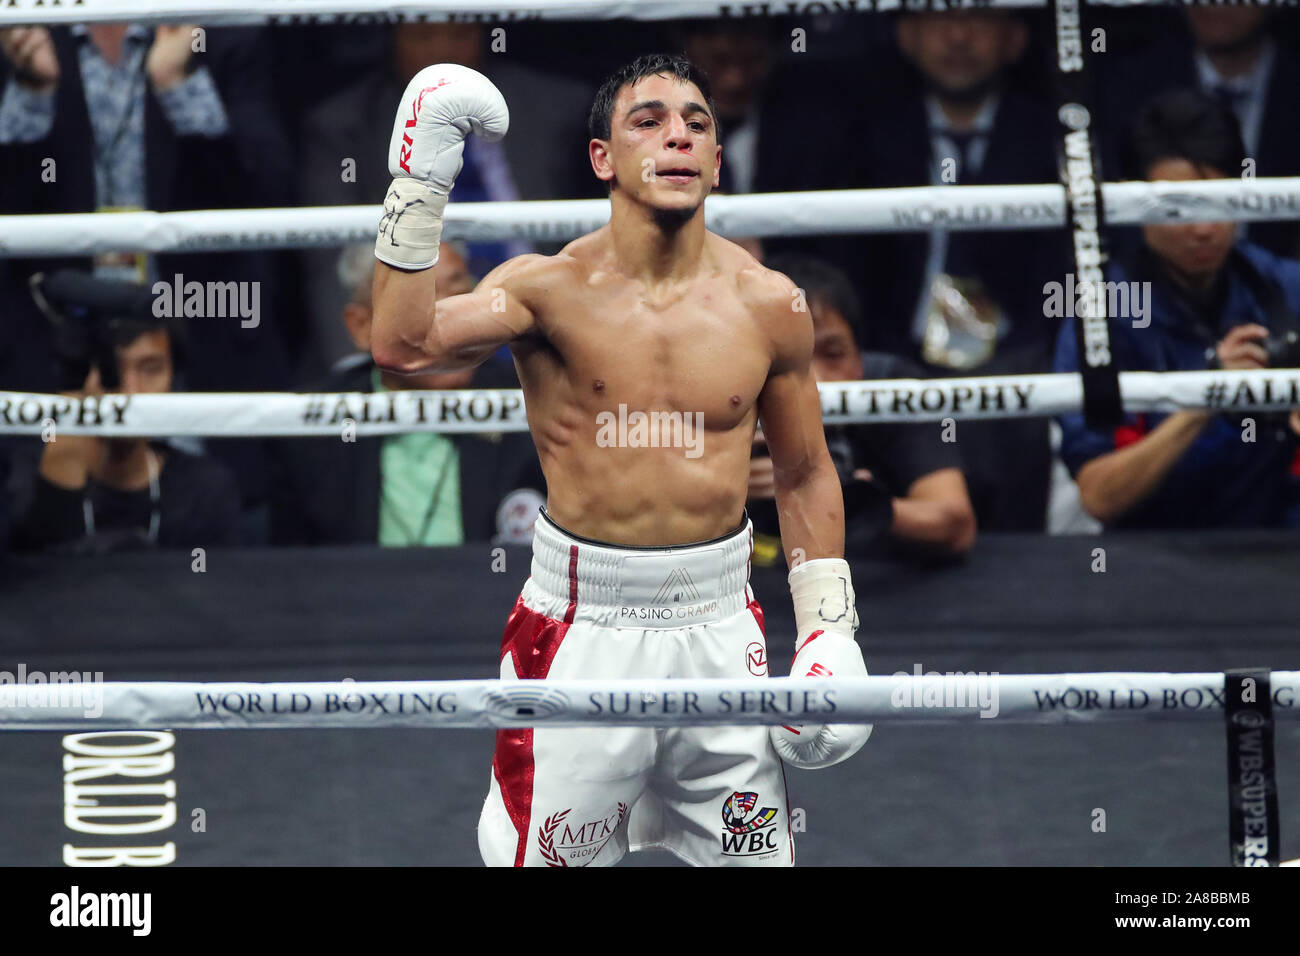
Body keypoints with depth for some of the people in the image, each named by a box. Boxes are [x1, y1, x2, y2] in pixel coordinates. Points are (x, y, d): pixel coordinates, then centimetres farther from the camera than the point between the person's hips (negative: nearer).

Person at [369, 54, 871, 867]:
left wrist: (829, 629, 5)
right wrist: (419, 187, -29)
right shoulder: (552, 289, -8)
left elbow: (806, 475, 12)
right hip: (581, 624, -2)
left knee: (756, 855, 8)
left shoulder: (767, 305, 0)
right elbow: (404, 344, -25)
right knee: (545, 856, 3)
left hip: (720, 622, 3)